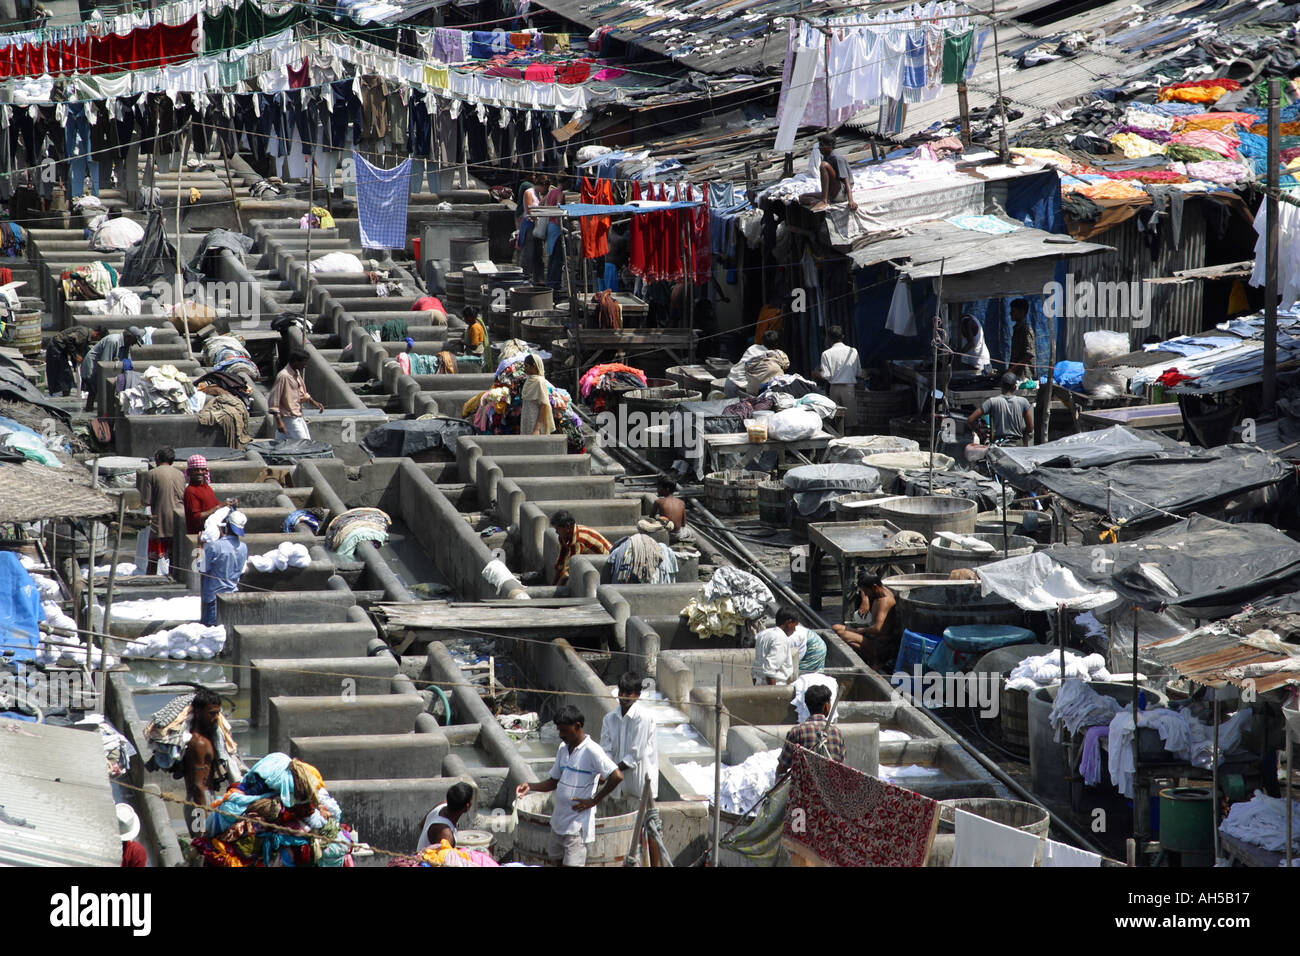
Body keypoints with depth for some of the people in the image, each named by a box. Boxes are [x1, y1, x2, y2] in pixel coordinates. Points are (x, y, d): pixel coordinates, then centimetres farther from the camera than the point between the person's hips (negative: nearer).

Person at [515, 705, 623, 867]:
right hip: (559, 821, 8)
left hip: (577, 824, -8)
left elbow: (617, 776, -23)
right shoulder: (563, 749, 11)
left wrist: (593, 801, -17)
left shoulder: (591, 751, -15)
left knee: (572, 865, -9)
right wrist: (530, 789, 3)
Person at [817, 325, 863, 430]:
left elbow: (825, 376, -8)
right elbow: (859, 374, 4)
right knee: (851, 421, 3)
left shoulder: (826, 354, -5)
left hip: (835, 388, -1)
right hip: (850, 387, 1)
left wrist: (818, 373, 13)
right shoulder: (853, 351, 0)